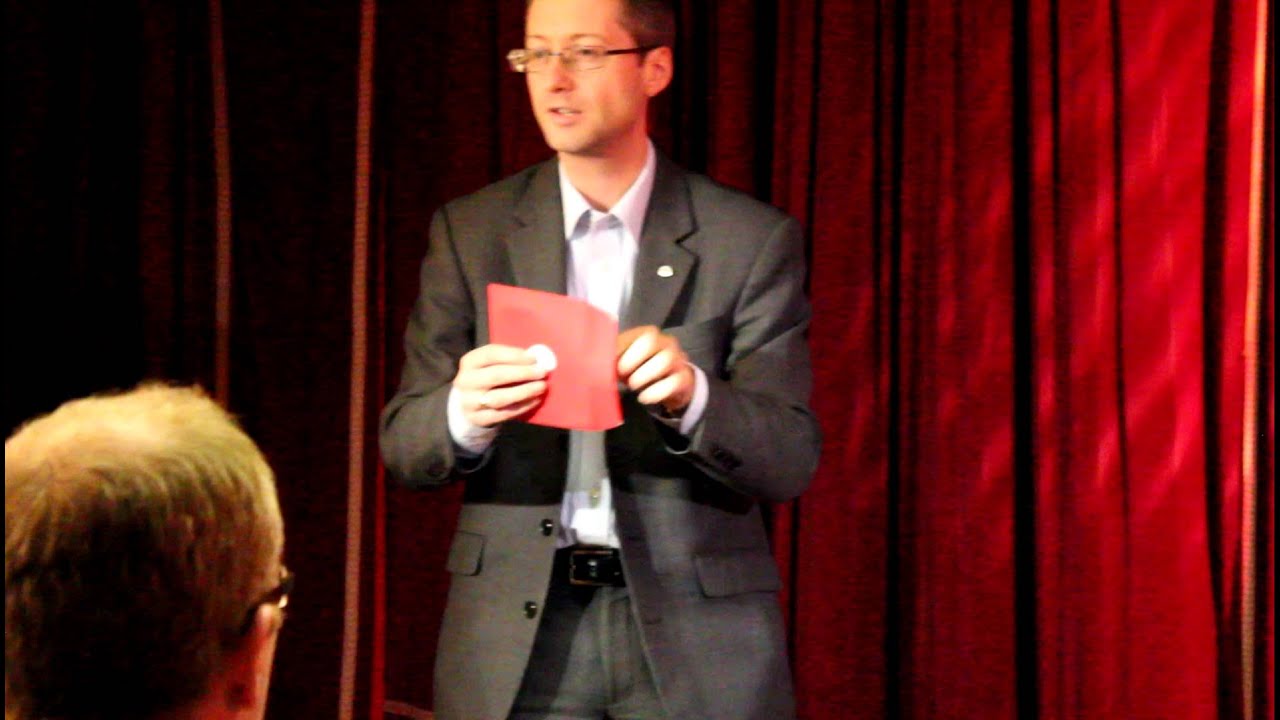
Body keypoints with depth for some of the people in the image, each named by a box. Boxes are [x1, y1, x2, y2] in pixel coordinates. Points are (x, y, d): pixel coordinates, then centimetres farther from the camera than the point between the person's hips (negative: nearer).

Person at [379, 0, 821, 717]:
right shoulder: (469, 231, 4)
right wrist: (463, 414, -22)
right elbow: (403, 443, 1)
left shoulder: (752, 240, -2)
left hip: (696, 636, -1)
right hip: (517, 633, 1)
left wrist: (690, 394, -26)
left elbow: (791, 461, -6)